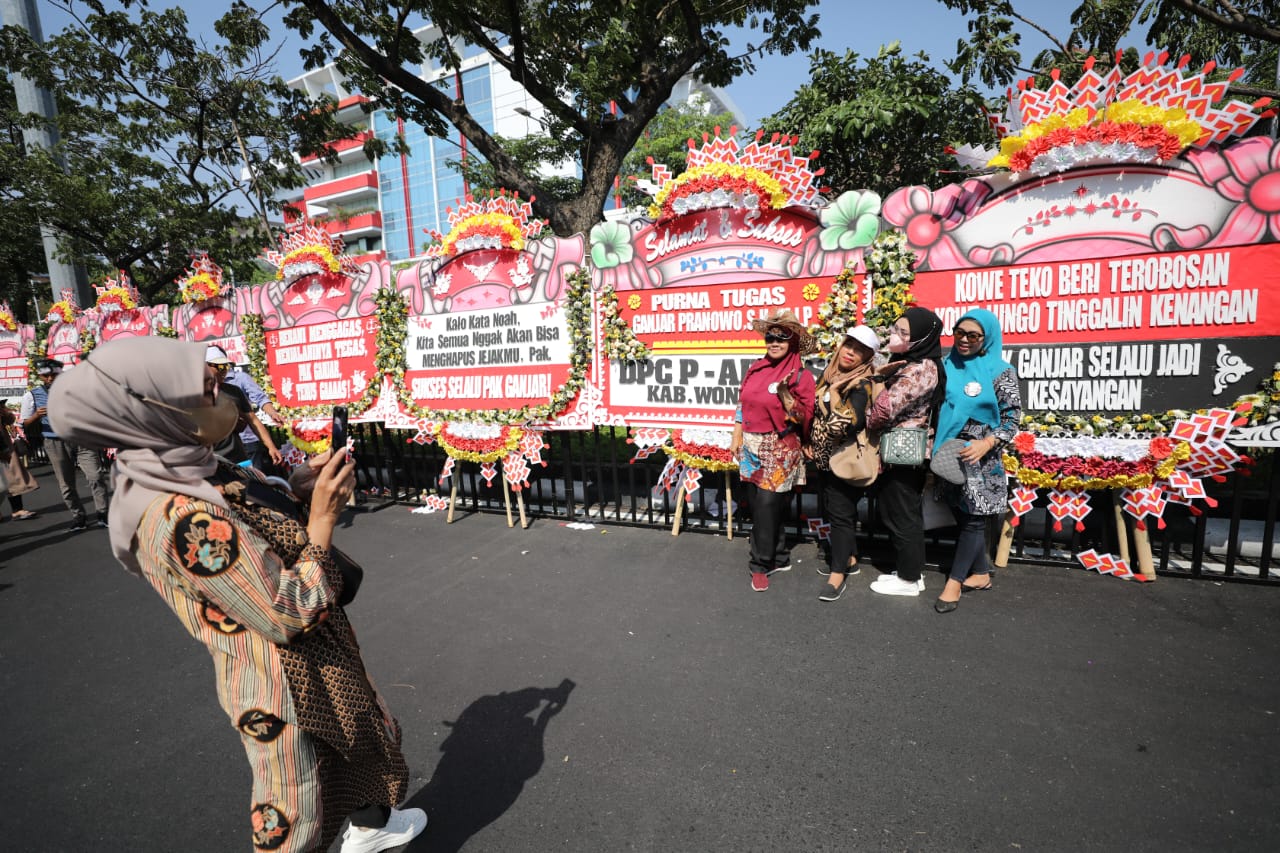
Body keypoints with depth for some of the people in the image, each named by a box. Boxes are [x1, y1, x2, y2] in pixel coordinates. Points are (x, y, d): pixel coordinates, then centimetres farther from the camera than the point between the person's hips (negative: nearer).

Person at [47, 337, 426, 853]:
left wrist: (299, 491, -5)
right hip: (285, 687, -9)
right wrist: (323, 516, -25)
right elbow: (290, 616, -28)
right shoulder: (184, 520, -33)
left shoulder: (192, 475, -5)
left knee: (365, 735, 30)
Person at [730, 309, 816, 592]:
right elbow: (742, 404, 12)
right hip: (752, 447, 5)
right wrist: (737, 436, 8)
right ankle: (779, 557, 27)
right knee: (761, 505, 10)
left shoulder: (801, 376, -7)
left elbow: (804, 418, -10)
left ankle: (761, 564, 11)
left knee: (766, 505, -6)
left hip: (780, 451, -5)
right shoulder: (755, 368, 7)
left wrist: (785, 394, -23)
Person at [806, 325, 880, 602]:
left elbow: (854, 422, -30)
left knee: (841, 513, -1)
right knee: (832, 510, 18)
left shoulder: (862, 384, -16)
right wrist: (810, 443, 11)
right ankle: (849, 558, 35)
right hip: (825, 458, 9)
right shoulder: (830, 374, 8)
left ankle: (838, 573, 10)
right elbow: (815, 412, 17)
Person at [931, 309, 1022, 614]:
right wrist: (934, 442, 6)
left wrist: (986, 443, -22)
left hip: (979, 458, -5)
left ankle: (954, 581, 10)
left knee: (974, 518, 0)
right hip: (949, 454, 5)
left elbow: (1012, 418, -7)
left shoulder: (1000, 371, -7)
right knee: (964, 516, 12)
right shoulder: (949, 365, 6)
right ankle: (980, 574, 28)